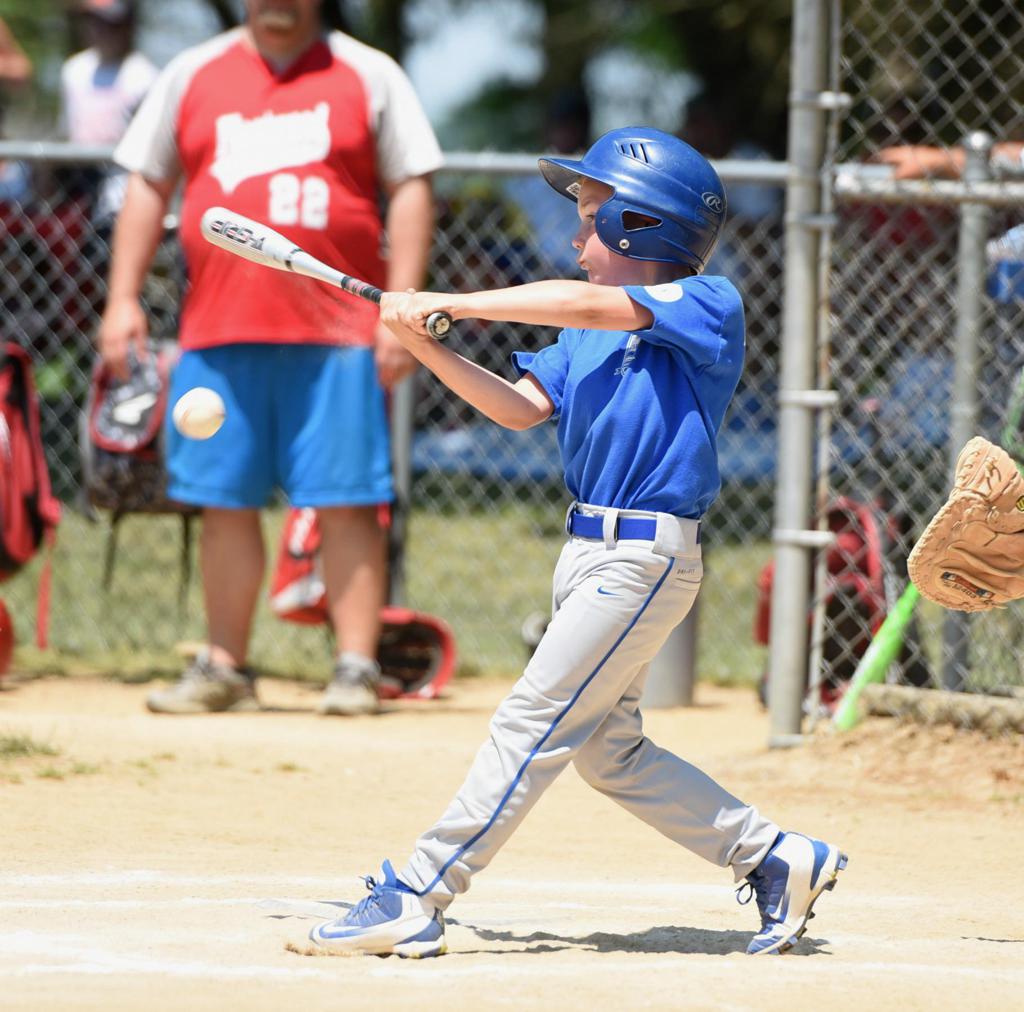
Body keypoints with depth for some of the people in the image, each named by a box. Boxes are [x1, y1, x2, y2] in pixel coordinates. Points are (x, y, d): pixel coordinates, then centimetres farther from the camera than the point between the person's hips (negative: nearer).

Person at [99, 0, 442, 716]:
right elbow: (147, 185, 16)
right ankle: (225, 669, 13)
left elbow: (411, 190, 3)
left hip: (339, 333, -3)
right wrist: (124, 297, 6)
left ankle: (356, 668, -4)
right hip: (219, 329, 3)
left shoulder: (369, 76, 7)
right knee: (225, 501, 5)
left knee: (348, 501, -6)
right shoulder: (193, 75, 13)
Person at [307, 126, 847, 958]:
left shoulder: (708, 306, -10)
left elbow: (587, 305, -22)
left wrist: (449, 302, -21)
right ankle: (776, 859, 22)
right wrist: (426, 346, -9)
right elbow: (523, 407, 5)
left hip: (647, 557, -9)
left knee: (535, 724, -10)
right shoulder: (588, 331, 15)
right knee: (606, 748, 13)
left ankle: (416, 900, -11)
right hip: (590, 548, 9)